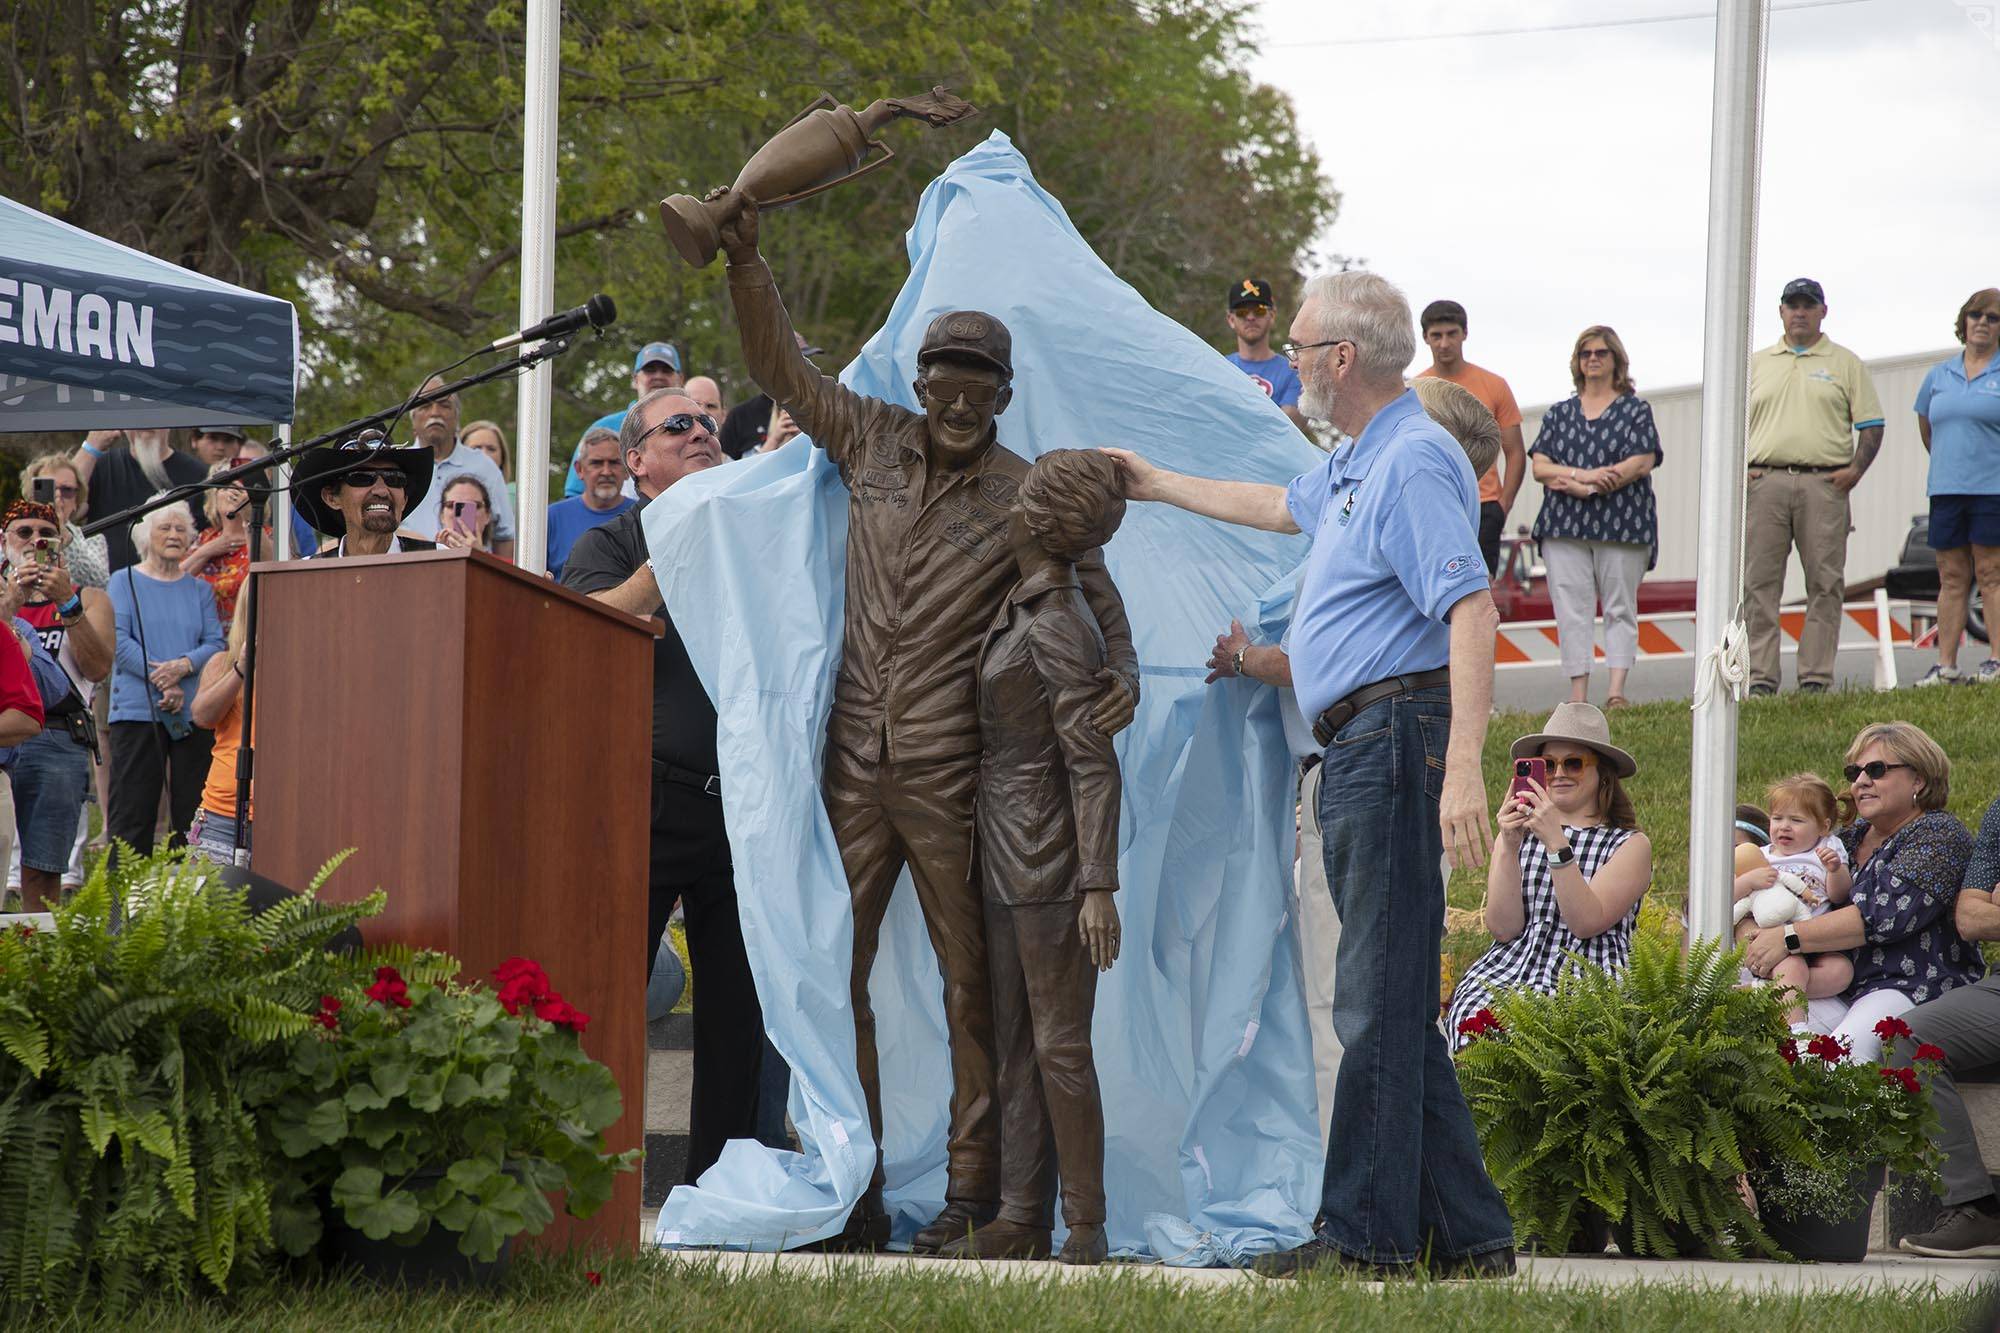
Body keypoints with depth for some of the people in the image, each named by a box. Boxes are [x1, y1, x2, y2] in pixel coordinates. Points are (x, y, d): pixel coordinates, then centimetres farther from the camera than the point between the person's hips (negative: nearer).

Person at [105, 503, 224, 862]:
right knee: (132, 811, -6)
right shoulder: (125, 581, 7)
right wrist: (162, 682, -15)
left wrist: (183, 666, -14)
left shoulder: (199, 590, 17)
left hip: (192, 712, 3)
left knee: (190, 811, 1)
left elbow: (215, 644, 7)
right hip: (138, 709, -3)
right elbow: (119, 640, -5)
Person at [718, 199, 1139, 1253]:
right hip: (855, 763, 3)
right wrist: (745, 264, 5)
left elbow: (1095, 597, 6)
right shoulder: (873, 443, 8)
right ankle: (852, 1192, 4)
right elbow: (781, 371, 15)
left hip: (953, 775, -3)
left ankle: (975, 1193, 3)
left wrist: (1120, 675, -13)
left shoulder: (1026, 496, 0)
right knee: (830, 971, 0)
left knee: (972, 984, -1)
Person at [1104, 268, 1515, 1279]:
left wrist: (1463, 770, -31)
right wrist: (1159, 486, 52)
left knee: (1377, 999, -9)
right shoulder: (1354, 465, 20)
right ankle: (1465, 1233, 10)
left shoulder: (1413, 462, -13)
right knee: (1392, 1003, 9)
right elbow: (1282, 508, 42)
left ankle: (1365, 1232, -8)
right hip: (1360, 744, 11)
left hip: (1396, 731, -11)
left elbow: (1472, 612, -23)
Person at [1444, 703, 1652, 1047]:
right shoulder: (1520, 835, 19)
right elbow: (1504, 928, 4)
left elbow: (1587, 922, -7)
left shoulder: (1630, 845, 10)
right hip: (1504, 979, 3)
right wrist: (1509, 847, -7)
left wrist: (1557, 843, -15)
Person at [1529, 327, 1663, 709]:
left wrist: (1580, 485, -12)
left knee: (1620, 608, -3)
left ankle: (1617, 691, -10)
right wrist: (1585, 474, -12)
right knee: (1572, 609, -3)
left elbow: (1641, 463, -6)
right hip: (1565, 527, 3)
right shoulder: (1560, 413, 16)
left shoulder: (1635, 410, 7)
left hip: (1621, 525, -3)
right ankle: (1578, 697, -5)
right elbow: (1540, 467, 6)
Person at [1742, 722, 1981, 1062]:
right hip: (1840, 990, 6)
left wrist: (1788, 938, -14)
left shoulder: (1939, 835, -2)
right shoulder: (1851, 838, 21)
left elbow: (1885, 916, -14)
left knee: (1846, 1047, -37)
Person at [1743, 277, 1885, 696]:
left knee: (1825, 584, -3)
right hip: (1764, 482, 1)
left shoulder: (1844, 363, 11)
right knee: (1758, 583, -3)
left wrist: (1855, 469, -6)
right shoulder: (1757, 364, 17)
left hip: (1824, 484, -1)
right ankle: (1760, 676, -2)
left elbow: (1871, 425, 8)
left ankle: (1816, 677, -1)